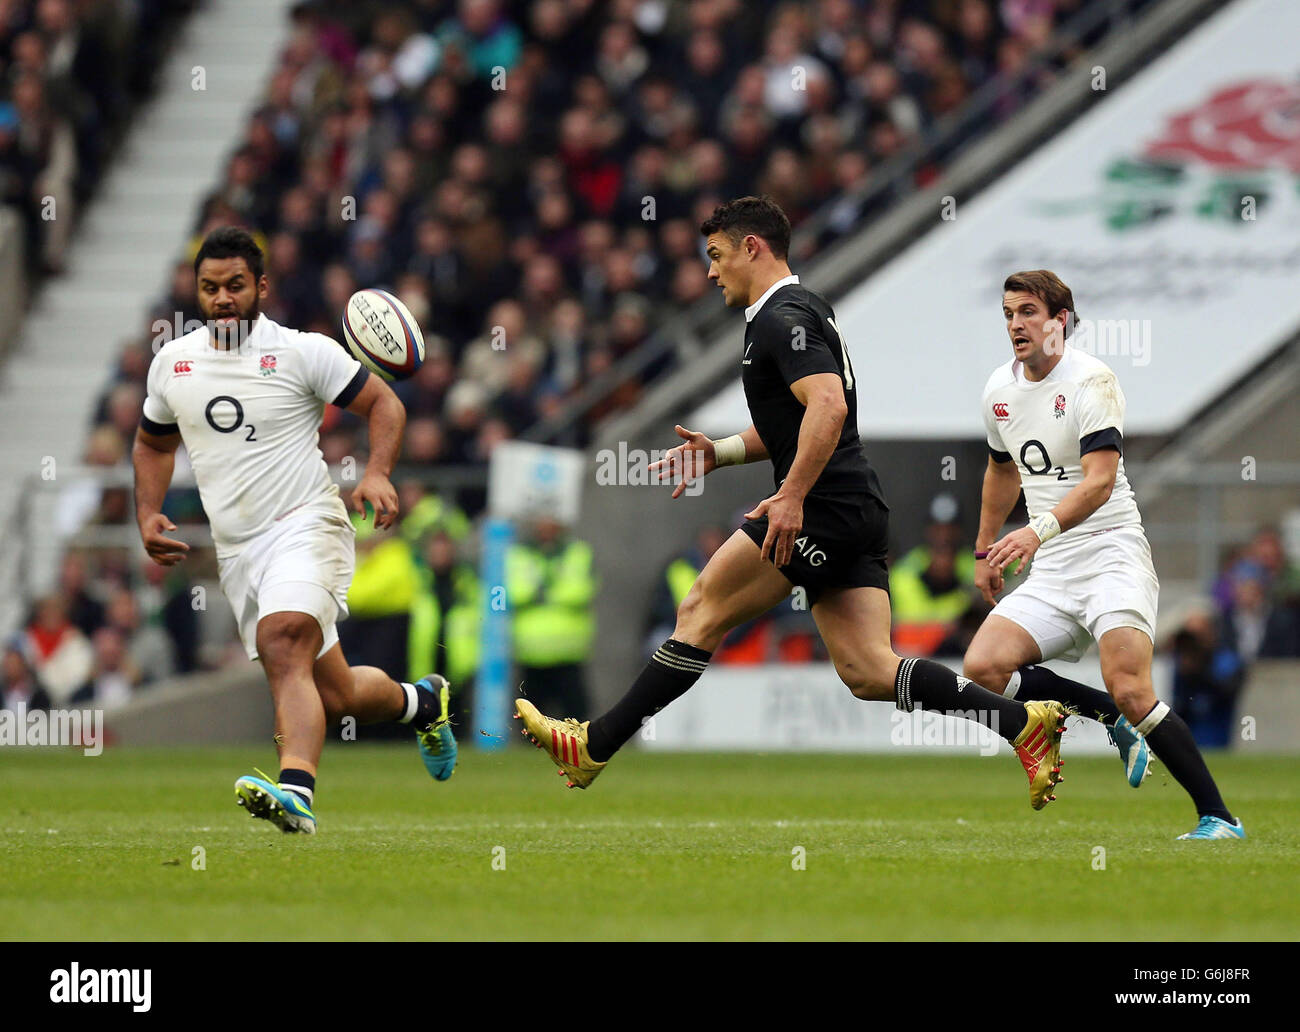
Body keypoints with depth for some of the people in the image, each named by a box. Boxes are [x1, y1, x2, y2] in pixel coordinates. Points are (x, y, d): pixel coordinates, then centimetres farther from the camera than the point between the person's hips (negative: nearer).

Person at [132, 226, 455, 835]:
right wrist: (148, 516, 10)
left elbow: (384, 403, 1)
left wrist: (377, 474, -17)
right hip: (235, 551, 5)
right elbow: (153, 443, 26)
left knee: (283, 646, -32)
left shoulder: (303, 352, -4)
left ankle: (296, 791, -48)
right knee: (333, 696, 5)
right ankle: (419, 703, 36)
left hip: (304, 526, -5)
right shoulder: (172, 363, 10)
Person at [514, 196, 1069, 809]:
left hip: (824, 508, -10)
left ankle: (595, 747, 3)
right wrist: (720, 453, 23)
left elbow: (828, 404, -26)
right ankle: (1024, 724, -10)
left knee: (702, 611, -2)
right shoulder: (804, 311, 23)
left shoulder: (783, 318, -10)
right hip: (859, 515, 10)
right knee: (869, 672, 0)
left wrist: (791, 496, -29)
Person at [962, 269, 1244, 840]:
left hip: (1111, 552, -7)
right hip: (1050, 573, 7)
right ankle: (1111, 718, 4)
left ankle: (1218, 818, -14)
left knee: (1129, 690, -23)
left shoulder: (1092, 381, -12)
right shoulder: (999, 390, 10)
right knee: (983, 665, -15)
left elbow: (1100, 480, -24)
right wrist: (985, 550, 31)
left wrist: (1039, 530, -38)